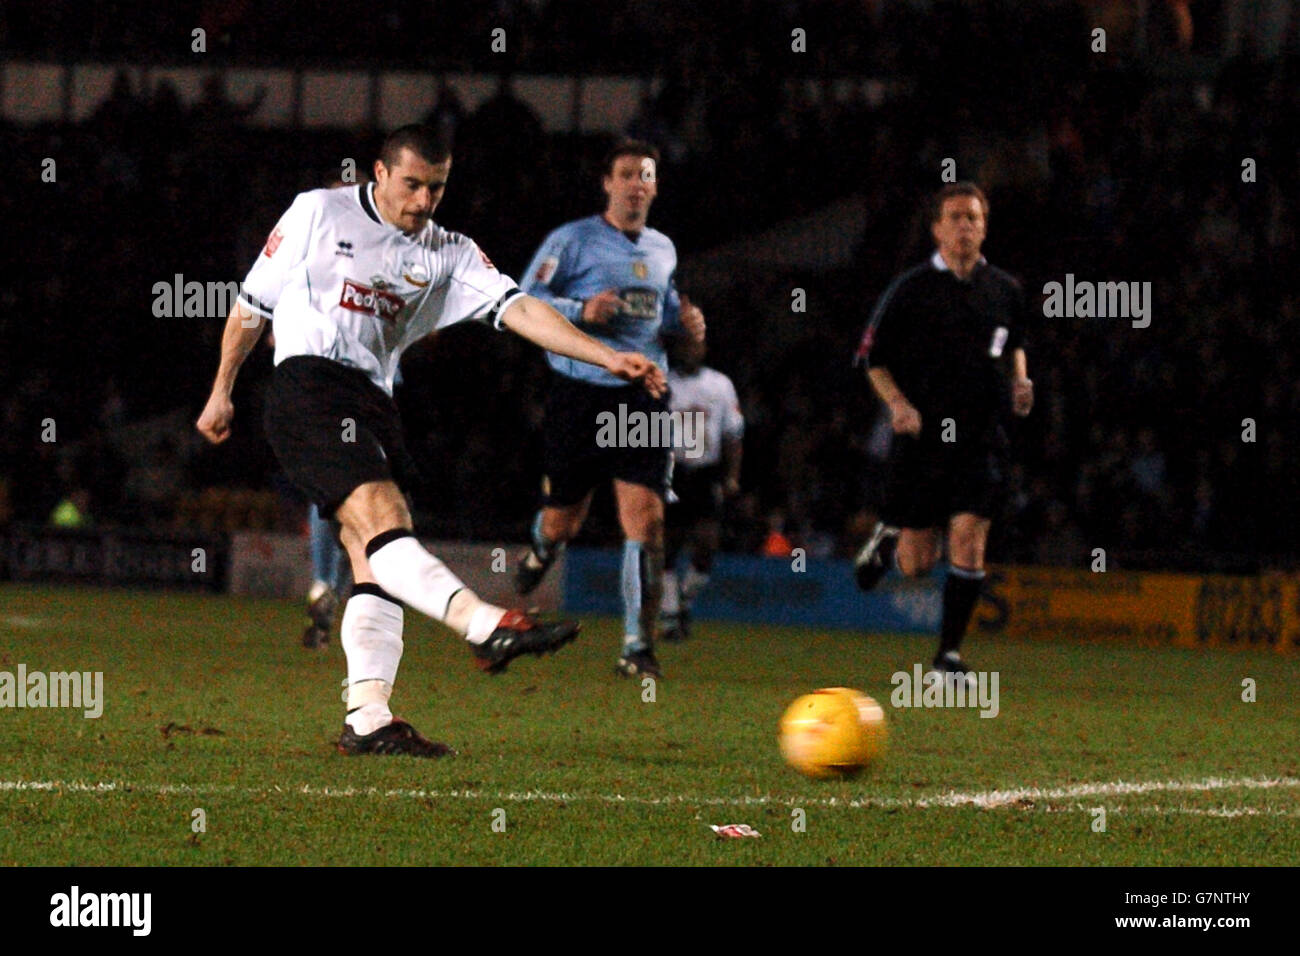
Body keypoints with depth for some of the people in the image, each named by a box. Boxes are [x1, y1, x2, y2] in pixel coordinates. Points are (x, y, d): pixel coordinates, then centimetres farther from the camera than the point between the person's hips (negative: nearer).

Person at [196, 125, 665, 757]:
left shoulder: (449, 255, 14)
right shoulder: (317, 213, 5)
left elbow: (517, 309, 1)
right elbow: (253, 303, 14)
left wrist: (608, 358, -13)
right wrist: (221, 391, 16)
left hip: (374, 405, 6)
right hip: (308, 389, -6)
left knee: (376, 561, -4)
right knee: (381, 517, -24)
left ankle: (367, 719, -8)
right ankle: (487, 627, -43)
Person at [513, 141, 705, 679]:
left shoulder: (663, 250, 16)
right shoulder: (573, 240, -1)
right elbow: (526, 300, -4)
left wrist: (684, 321, 10)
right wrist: (581, 310, -20)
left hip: (644, 396, 3)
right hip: (580, 394, -3)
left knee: (646, 517, -11)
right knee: (562, 522, 5)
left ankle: (638, 646, -7)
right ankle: (539, 555, 45)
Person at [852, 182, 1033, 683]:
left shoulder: (1005, 291, 8)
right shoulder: (910, 289, -2)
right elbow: (873, 358, 4)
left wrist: (1019, 382, 7)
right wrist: (897, 402, -13)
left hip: (982, 436, 2)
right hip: (921, 435, -2)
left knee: (969, 538, -14)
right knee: (917, 563, 2)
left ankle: (949, 653, -2)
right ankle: (887, 540, 40)